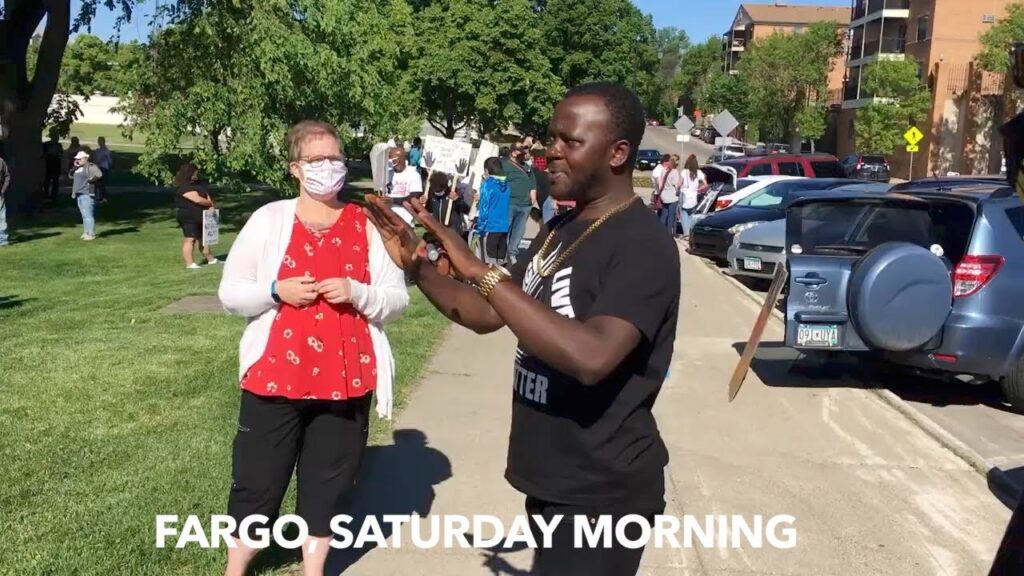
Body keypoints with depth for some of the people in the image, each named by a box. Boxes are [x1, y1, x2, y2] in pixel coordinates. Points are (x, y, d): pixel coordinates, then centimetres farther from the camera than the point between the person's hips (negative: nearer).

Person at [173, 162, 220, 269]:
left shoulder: (198, 184, 14)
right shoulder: (183, 187, -16)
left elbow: (207, 195, 9)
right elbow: (197, 199, -23)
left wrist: (211, 206, -11)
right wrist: (210, 203, -7)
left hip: (201, 217, 9)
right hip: (189, 218, -9)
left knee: (204, 238, 16)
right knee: (190, 239, -10)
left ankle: (210, 259, 26)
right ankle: (190, 263, -10)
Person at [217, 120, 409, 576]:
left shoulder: (367, 225, 2)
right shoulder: (269, 219, -1)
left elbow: (397, 300, 1)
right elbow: (230, 293, 2)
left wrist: (356, 292, -17)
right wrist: (275, 290, -15)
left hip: (346, 381, 1)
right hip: (274, 377, -1)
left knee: (328, 485, 13)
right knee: (257, 481, 11)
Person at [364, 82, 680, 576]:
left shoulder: (643, 246, -20)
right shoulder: (560, 231, 7)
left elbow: (591, 357, -36)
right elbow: (487, 315, 11)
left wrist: (482, 272, -34)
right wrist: (417, 266, -5)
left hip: (601, 494, -8)